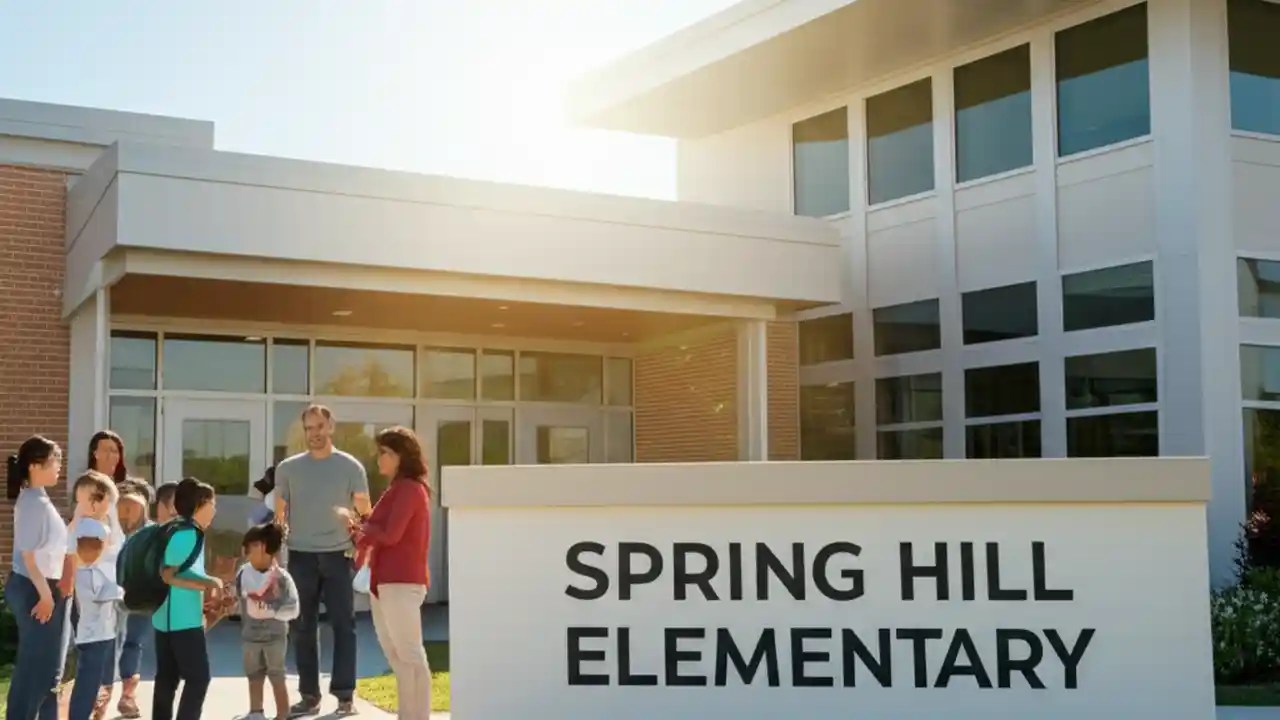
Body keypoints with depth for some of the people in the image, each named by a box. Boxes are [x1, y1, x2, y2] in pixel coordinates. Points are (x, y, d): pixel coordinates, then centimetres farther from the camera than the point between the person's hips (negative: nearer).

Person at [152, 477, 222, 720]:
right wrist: (207, 583, -18)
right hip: (184, 620, -9)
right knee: (198, 677, -4)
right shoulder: (188, 534, -15)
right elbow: (168, 575, -20)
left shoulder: (177, 530, 14)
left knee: (167, 678, 10)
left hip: (166, 618, 9)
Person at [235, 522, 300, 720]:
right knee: (254, 678, 17)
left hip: (275, 637, -5)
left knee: (277, 679, 5)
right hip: (251, 636, 5)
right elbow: (239, 599, 4)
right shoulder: (243, 573, -5)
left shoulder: (281, 577, -17)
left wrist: (271, 612, -24)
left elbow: (293, 609, -16)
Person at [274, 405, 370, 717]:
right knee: (303, 628, 5)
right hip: (301, 556, 2)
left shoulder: (351, 467, 1)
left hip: (338, 555, -1)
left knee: (344, 625, -2)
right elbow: (279, 515, 11)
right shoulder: (288, 468, 6)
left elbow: (365, 514, 4)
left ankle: (344, 695, 2)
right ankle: (309, 695, 12)